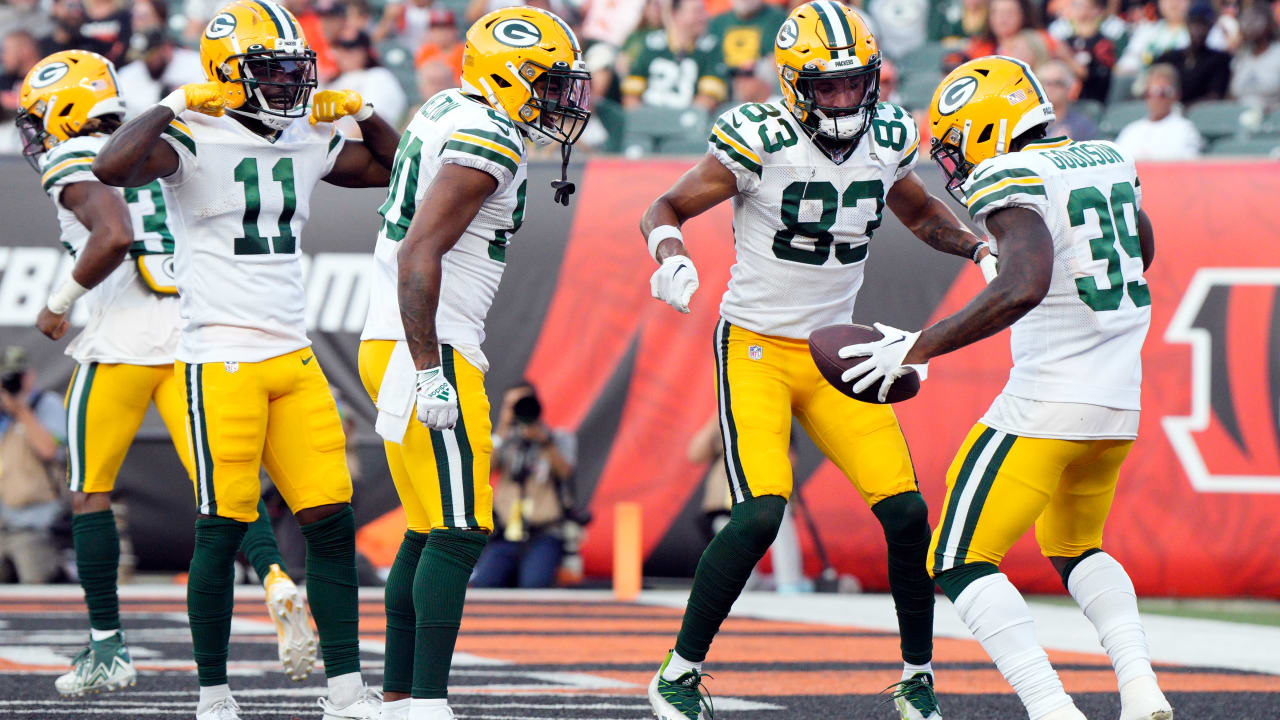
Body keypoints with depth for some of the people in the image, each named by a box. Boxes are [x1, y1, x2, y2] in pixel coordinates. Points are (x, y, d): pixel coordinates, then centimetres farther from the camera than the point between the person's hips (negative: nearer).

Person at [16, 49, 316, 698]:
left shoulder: (73, 164, -5)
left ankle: (107, 649, 9)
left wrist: (59, 303, -9)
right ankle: (277, 582, -24)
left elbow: (115, 236, -21)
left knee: (90, 492, 8)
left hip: (123, 344, -6)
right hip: (193, 335, 6)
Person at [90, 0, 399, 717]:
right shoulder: (195, 139, -9)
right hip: (222, 359, -6)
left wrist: (362, 112, 11)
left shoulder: (309, 143, 12)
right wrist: (176, 105, -19)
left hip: (295, 358, 6)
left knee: (332, 522, 2)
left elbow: (395, 168, 28)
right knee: (222, 529, -3)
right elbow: (113, 167, -29)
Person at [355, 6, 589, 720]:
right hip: (427, 349, -10)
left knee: (428, 534, 14)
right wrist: (429, 373, -23)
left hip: (403, 347, 10)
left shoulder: (446, 114, 15)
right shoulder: (489, 140, -14)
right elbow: (419, 256, -22)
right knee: (459, 534, -11)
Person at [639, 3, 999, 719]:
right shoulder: (761, 141, -16)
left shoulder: (887, 138, 0)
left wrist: (982, 249, 4)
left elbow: (920, 211, 21)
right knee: (761, 514, -20)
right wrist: (673, 259, -30)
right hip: (756, 348, -5)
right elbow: (663, 211, -8)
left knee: (906, 512, -4)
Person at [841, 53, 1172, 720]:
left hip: (1046, 402, -8)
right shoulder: (1107, 161, 12)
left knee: (960, 562, 0)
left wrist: (918, 348, -25)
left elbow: (1026, 286, -30)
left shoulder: (1011, 180, -14)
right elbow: (1143, 248, 31)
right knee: (1074, 549, 28)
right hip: (1120, 406, 8)